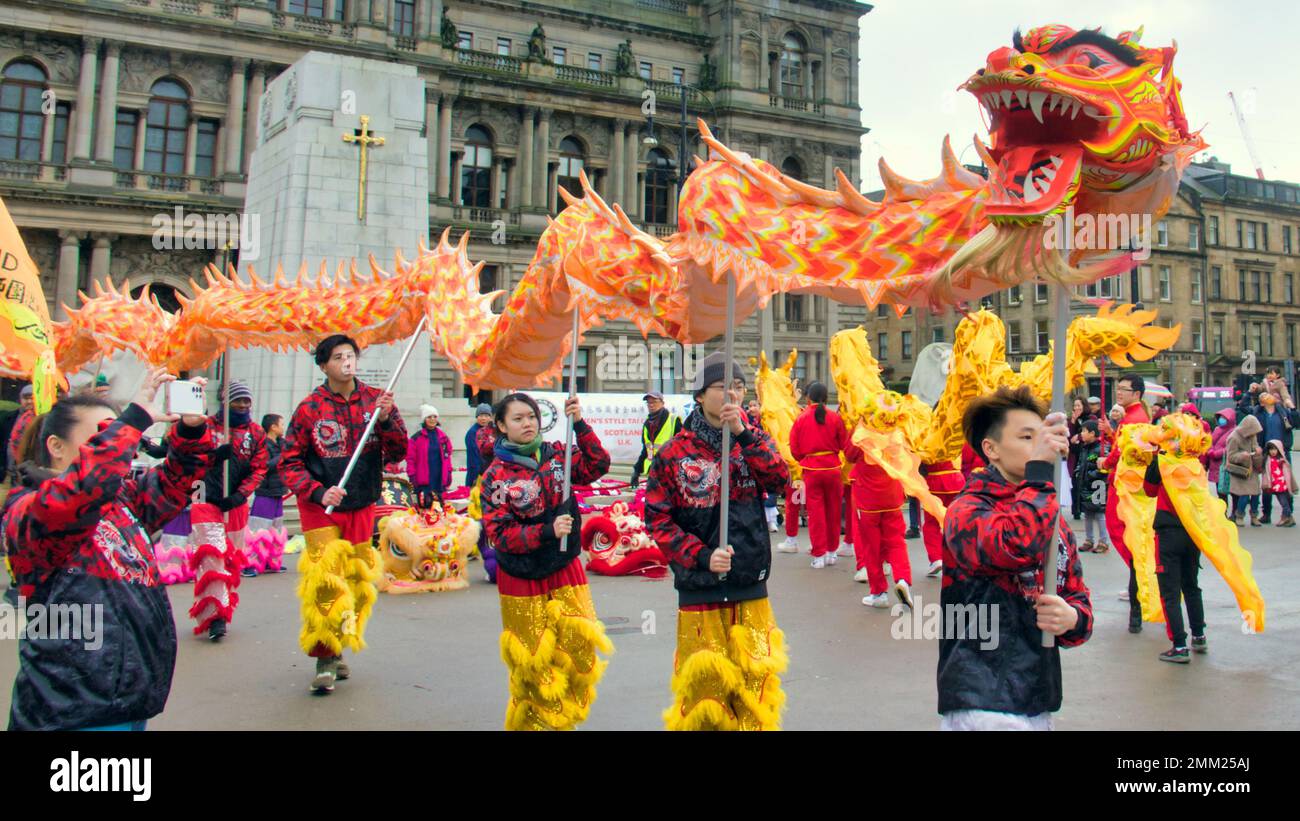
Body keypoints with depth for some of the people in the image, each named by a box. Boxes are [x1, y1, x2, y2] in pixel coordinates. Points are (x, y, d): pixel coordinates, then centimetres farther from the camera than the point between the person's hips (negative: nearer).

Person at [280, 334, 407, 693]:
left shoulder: (375, 400, 0)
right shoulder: (310, 408, -8)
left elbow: (399, 452, -2)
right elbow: (289, 462, -3)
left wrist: (386, 419, -19)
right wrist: (318, 492, -17)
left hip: (361, 506, 4)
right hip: (320, 507, -3)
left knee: (357, 579, 10)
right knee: (323, 579, -12)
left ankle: (337, 650, 27)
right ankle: (325, 659, 0)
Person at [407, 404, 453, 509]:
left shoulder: (443, 437, 11)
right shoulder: (416, 438, -2)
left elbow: (447, 456, 16)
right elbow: (410, 459, -3)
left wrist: (449, 473, 11)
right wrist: (412, 476, -8)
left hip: (439, 479, 4)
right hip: (423, 480, -4)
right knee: (425, 506, -8)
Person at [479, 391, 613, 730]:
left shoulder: (556, 455, 1)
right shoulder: (496, 476, -8)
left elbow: (597, 465, -12)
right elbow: (500, 534, -13)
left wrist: (579, 424, -21)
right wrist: (546, 531, -24)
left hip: (566, 573, 3)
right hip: (522, 581, -3)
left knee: (579, 651, 1)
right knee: (534, 665, 4)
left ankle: (562, 718, 24)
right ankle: (533, 722, 27)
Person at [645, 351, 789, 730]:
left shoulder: (754, 440, 5)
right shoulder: (675, 453, -4)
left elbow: (779, 479, -13)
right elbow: (657, 518, -5)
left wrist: (742, 433, -23)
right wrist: (701, 556, -15)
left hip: (751, 588, 2)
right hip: (699, 589, -2)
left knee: (755, 678, 8)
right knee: (704, 683, 5)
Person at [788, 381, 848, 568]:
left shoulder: (801, 418, -5)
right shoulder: (834, 417, -5)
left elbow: (794, 449, -1)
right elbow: (844, 444, 0)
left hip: (811, 469, -1)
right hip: (832, 467, 1)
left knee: (815, 512, 5)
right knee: (833, 511, 14)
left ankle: (819, 555, 6)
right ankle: (832, 551, 23)